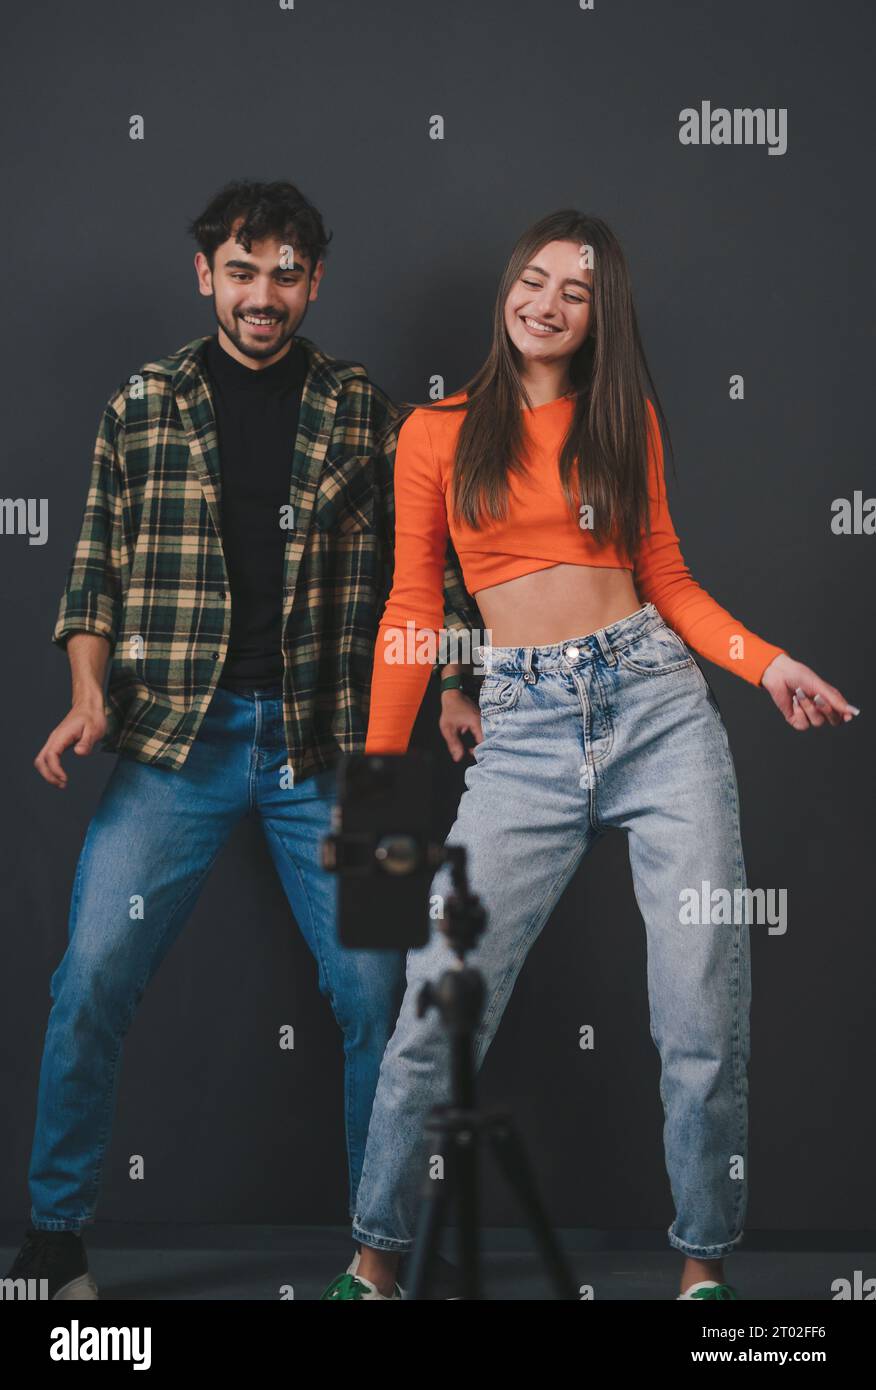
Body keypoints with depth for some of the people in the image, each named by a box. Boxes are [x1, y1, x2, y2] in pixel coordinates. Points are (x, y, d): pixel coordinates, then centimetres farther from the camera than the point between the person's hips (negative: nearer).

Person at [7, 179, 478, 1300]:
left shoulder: (361, 410, 9)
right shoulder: (142, 408, 8)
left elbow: (424, 563, 11)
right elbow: (97, 566, 9)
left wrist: (450, 688, -1)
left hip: (325, 743, 1)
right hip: (174, 740, 0)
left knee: (374, 986, 0)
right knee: (92, 976, -7)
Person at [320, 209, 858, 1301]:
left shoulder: (625, 417, 13)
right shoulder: (434, 433, 8)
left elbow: (667, 580, 14)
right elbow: (412, 608, 8)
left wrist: (770, 666, -1)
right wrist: (377, 770, 3)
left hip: (657, 699, 1)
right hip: (524, 725, -1)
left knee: (705, 1019, -3)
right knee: (437, 1009, -7)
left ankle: (705, 1262, 15)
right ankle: (377, 1257, 12)